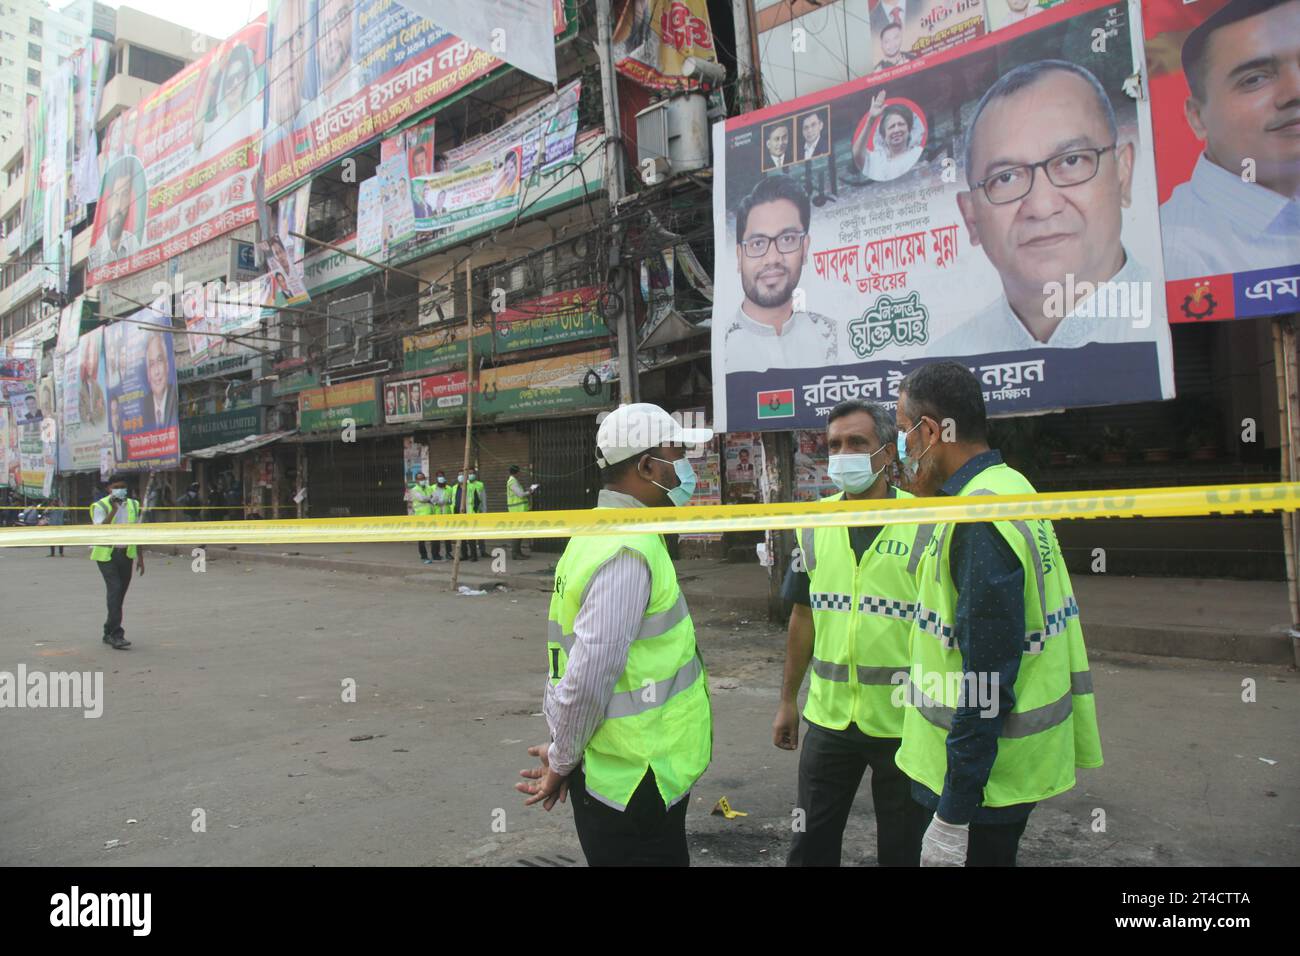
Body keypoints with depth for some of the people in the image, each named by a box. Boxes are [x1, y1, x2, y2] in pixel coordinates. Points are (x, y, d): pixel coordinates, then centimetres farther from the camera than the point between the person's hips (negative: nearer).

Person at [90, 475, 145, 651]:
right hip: (106, 554, -5)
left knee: (120, 594, 10)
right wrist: (113, 510, -24)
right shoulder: (101, 506, -5)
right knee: (115, 589, -16)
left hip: (126, 554, 5)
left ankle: (109, 632, 23)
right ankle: (116, 635, -16)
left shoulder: (133, 505, 10)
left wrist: (140, 557, 13)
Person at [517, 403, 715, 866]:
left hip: (620, 775, 9)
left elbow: (582, 656, 12)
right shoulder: (628, 552, -23)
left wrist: (562, 754, 13)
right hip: (634, 782, -9)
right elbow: (591, 674, -27)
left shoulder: (604, 533, 8)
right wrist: (561, 761, -11)